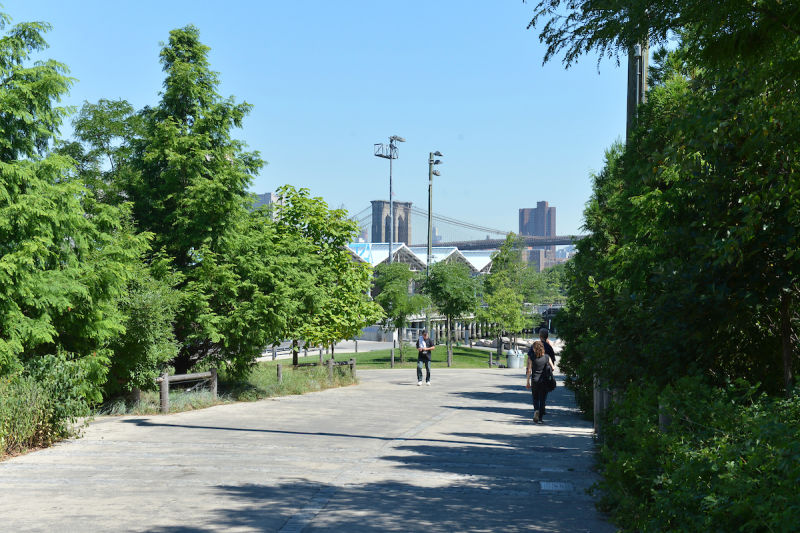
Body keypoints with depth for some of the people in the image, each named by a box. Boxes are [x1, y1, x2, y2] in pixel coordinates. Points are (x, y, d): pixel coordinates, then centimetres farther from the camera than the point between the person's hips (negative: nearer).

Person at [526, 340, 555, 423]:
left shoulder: (531, 358, -7)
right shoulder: (547, 357, -2)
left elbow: (529, 370, -6)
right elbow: (553, 368, -1)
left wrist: (528, 382, 2)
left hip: (534, 380, -1)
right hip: (544, 381, 1)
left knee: (535, 398, 15)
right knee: (542, 399, 8)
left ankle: (536, 410, -13)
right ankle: (540, 418, 7)